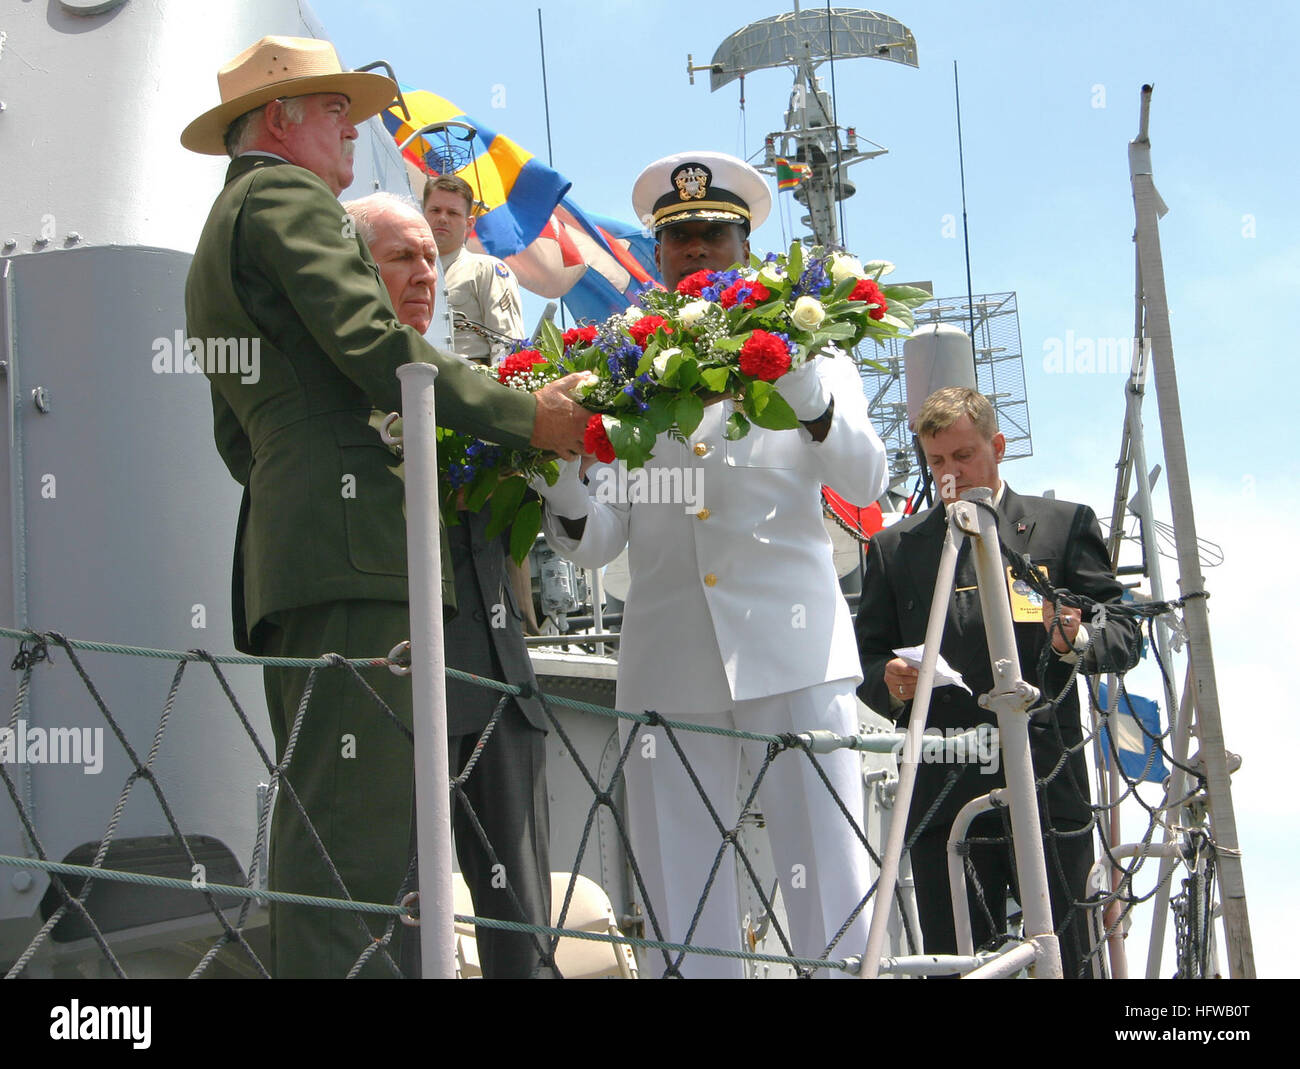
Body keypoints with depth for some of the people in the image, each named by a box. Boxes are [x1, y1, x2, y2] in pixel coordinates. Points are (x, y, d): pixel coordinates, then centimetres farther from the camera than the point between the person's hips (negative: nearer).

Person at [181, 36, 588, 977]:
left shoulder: (219, 237, 32)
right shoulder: (286, 195, 1)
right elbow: (375, 348, -11)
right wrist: (526, 416, -5)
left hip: (279, 557, 10)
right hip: (350, 541, -10)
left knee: (324, 824, 7)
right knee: (355, 827, -17)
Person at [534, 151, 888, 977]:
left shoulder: (802, 352, 12)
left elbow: (865, 481, -4)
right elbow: (600, 538, 11)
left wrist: (802, 391, -21)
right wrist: (563, 489, -11)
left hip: (794, 650, -2)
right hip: (669, 660, 2)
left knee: (829, 882, -8)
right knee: (682, 900, 1)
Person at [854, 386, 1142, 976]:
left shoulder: (1064, 525, 10)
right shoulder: (895, 547, 15)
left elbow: (1123, 634, 6)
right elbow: (868, 656, 16)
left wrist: (1077, 641, -16)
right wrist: (889, 683, -7)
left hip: (1047, 793, -1)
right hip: (942, 799, 2)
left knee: (1062, 963, -1)